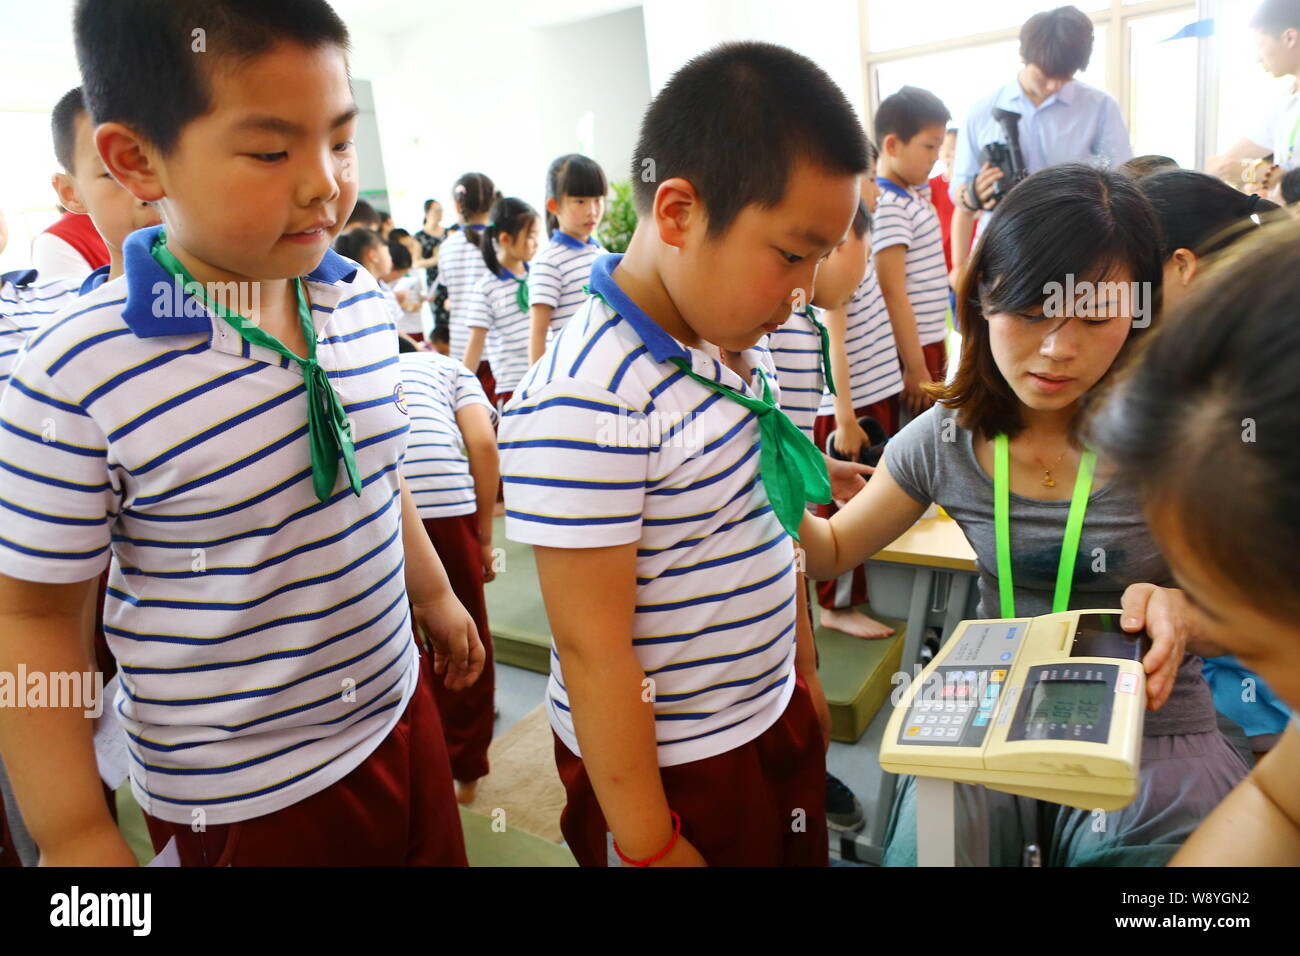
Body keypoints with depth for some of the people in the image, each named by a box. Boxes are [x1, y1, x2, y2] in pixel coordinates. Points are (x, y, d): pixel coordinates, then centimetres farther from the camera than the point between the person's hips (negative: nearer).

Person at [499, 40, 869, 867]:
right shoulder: (584, 405, -28)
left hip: (775, 719, 8)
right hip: (667, 766, -8)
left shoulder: (735, 346, 0)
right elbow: (592, 646, -24)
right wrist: (650, 847, -15)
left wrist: (804, 671, 18)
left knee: (805, 854, 24)